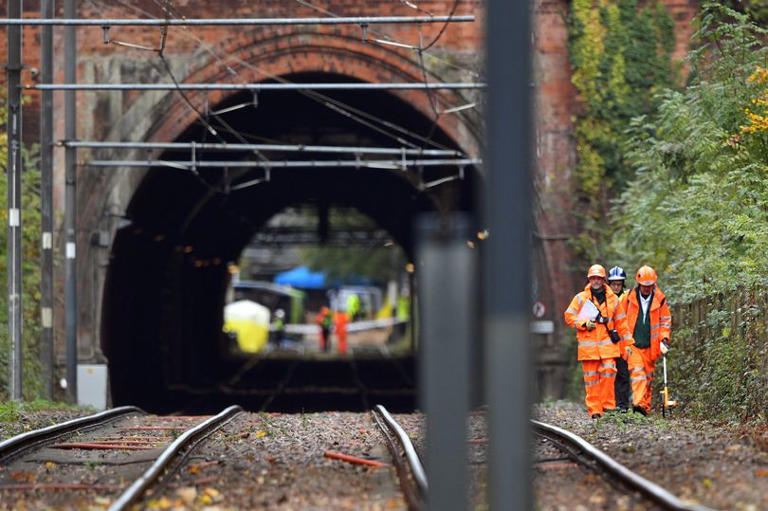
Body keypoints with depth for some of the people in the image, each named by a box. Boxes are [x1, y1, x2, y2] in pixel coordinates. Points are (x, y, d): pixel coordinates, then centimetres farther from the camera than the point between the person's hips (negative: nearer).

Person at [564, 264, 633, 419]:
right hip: (588, 345, -1)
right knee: (591, 377, -1)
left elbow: (621, 322, 16)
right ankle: (594, 409, 2)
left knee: (608, 372, -13)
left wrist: (628, 342, 14)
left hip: (608, 344, 1)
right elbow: (569, 315, 6)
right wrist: (583, 323, -9)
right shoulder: (580, 298, 7)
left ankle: (607, 405, -4)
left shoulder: (612, 299, 12)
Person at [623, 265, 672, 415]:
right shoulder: (630, 297, 1)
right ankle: (640, 402, -21)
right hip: (633, 344, -2)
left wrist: (664, 340, 0)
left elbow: (665, 321, 10)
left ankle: (646, 407, 11)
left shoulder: (660, 299, 4)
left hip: (650, 345, 2)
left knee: (648, 376, 7)